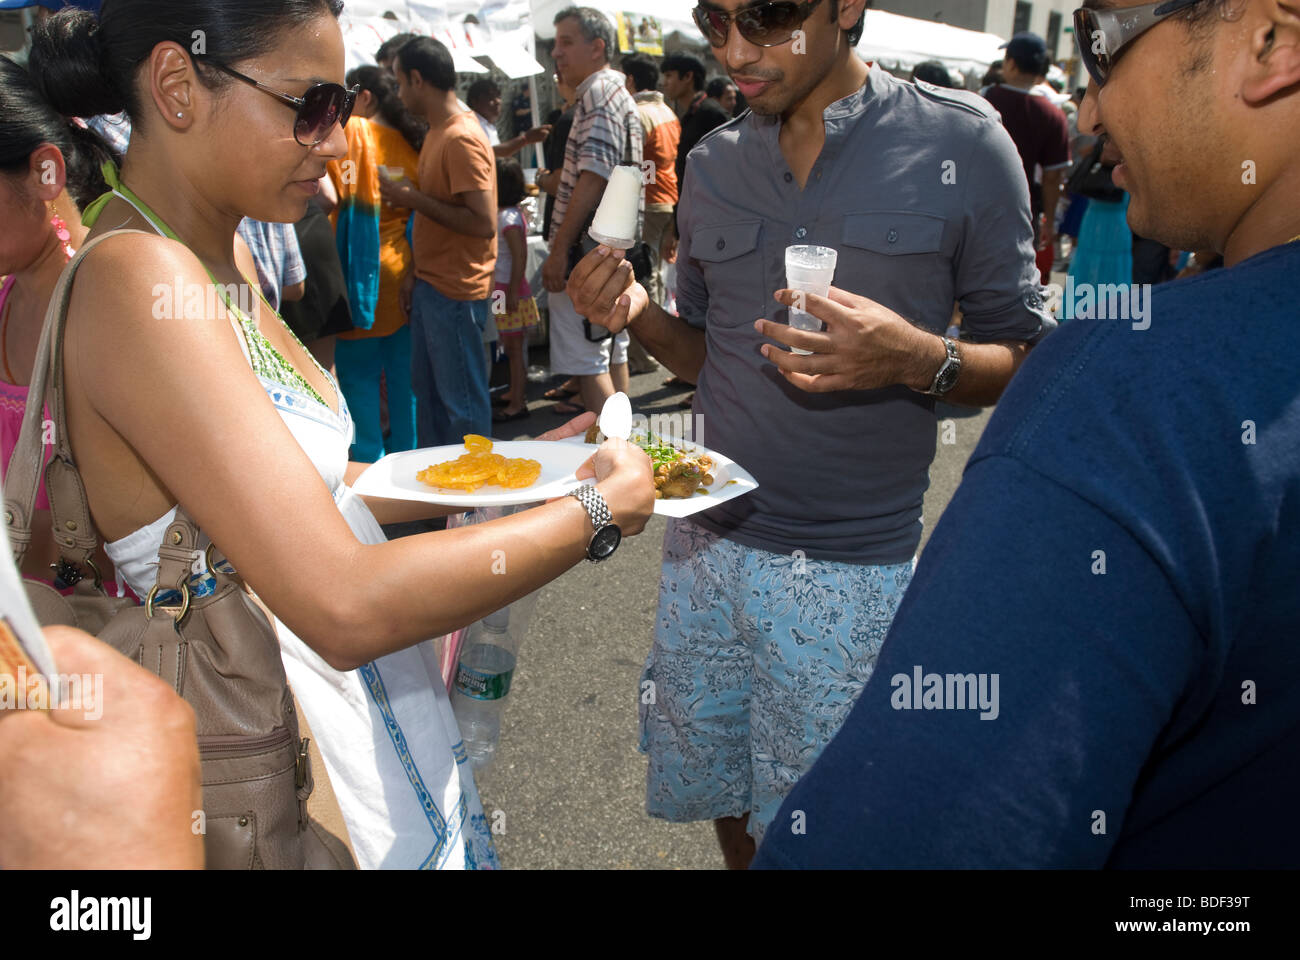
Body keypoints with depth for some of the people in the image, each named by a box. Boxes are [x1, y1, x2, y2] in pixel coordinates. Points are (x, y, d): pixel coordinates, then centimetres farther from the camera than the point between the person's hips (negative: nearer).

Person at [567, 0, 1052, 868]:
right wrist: (638, 314, -7)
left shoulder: (961, 144, -8)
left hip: (849, 567, -4)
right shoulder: (715, 162, 6)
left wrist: (915, 359, -23)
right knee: (719, 793, 18)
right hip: (709, 537, 4)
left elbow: (1028, 358, -3)